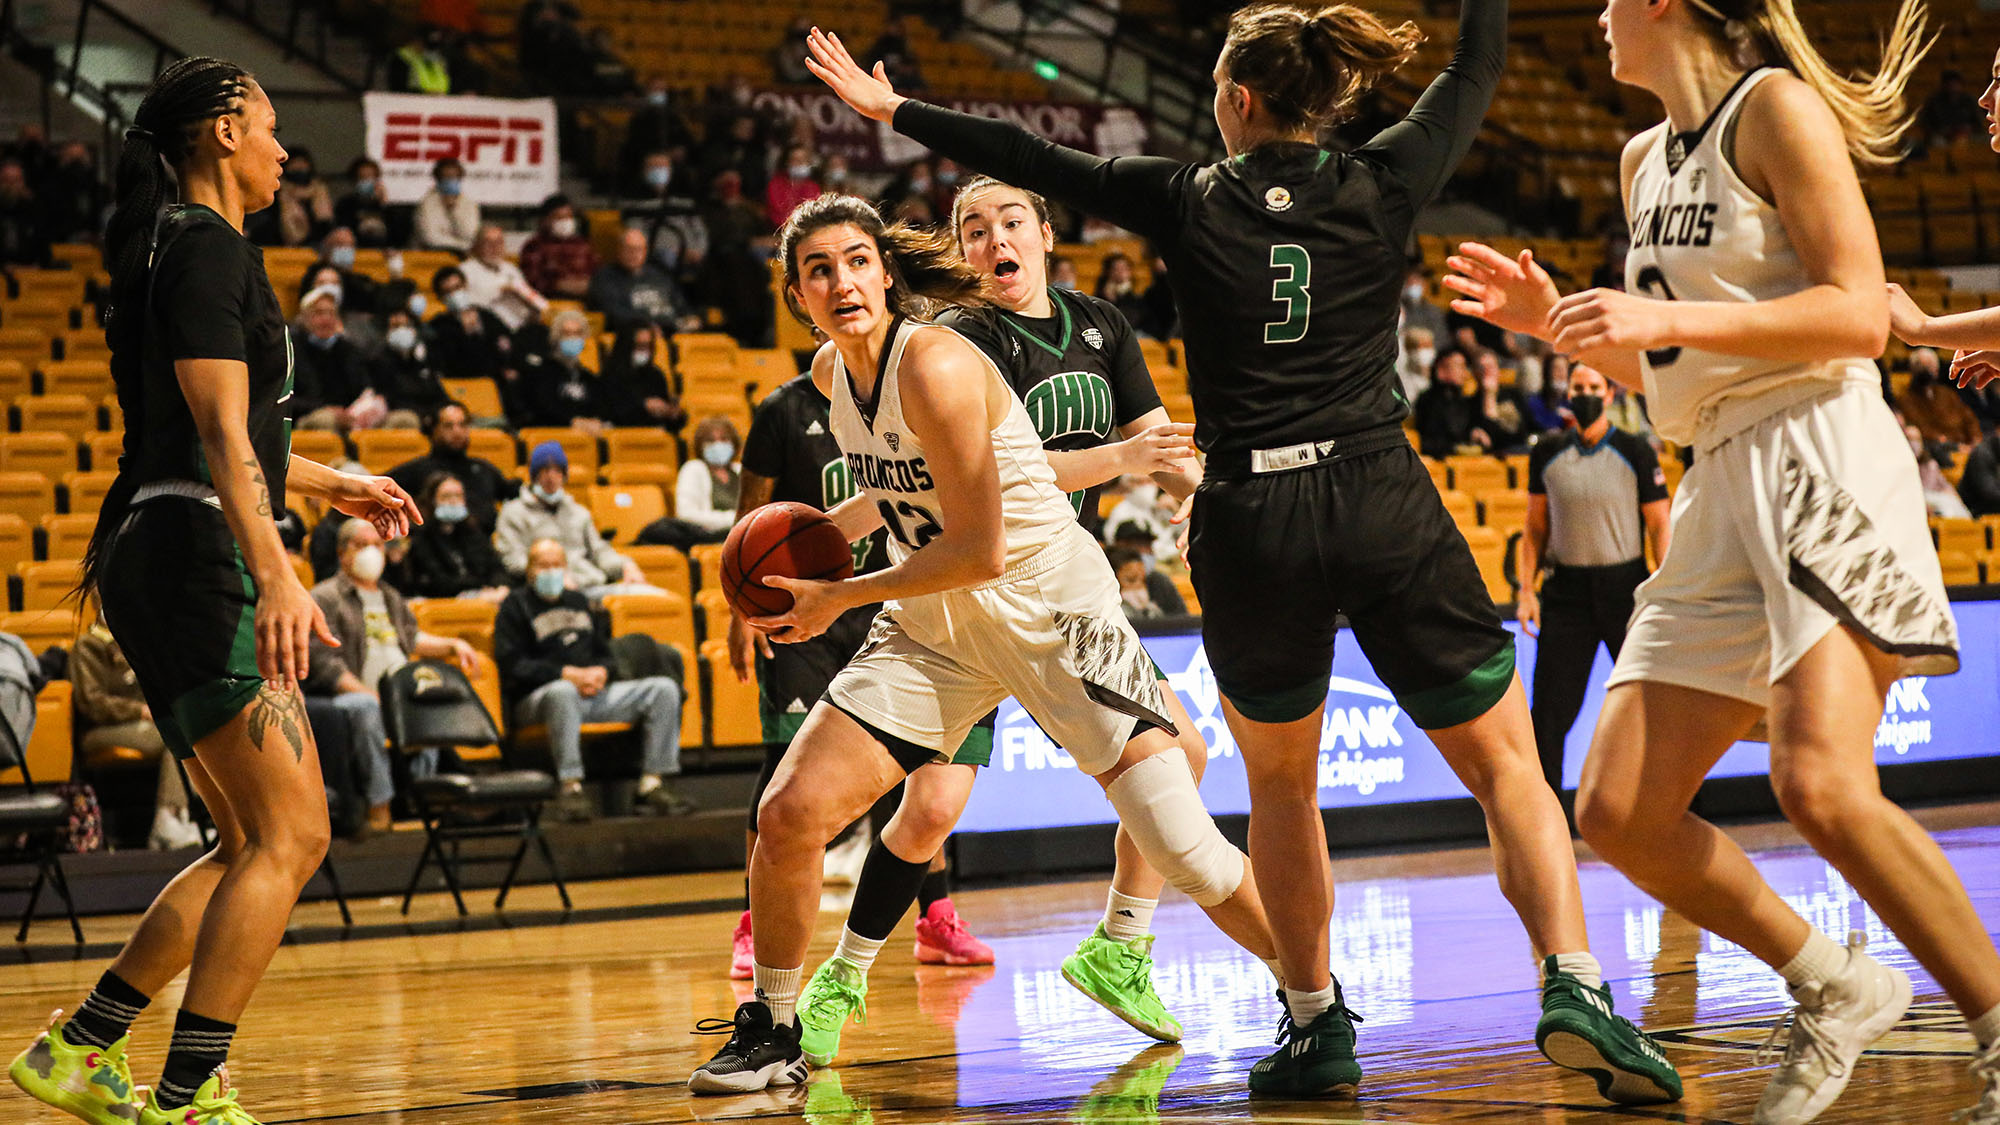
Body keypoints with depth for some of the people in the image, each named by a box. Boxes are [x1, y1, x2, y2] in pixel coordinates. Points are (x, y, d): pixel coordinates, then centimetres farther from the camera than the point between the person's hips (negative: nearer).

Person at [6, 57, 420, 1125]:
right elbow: (220, 439, -21)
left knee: (253, 844, 13)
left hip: (158, 566, 10)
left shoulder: (179, 248, 21)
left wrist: (336, 486, 45)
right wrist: (277, 576, -32)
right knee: (290, 837, -13)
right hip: (193, 560, -10)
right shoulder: (206, 247, -9)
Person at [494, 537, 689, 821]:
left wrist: (601, 672, -1)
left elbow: (605, 652, 25)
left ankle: (653, 784, -16)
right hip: (536, 699, -6)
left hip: (592, 692, 6)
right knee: (563, 692, -44)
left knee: (664, 689, -11)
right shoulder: (516, 606, 6)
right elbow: (512, 665, -7)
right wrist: (567, 674, -16)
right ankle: (571, 785, -43)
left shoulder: (577, 601, 25)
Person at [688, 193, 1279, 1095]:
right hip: (934, 625, 7)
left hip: (1050, 607, -6)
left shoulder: (935, 367, -23)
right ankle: (771, 1033, 12)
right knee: (788, 816, -8)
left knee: (1185, 848, -14)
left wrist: (838, 597, -15)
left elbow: (980, 551, -23)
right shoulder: (832, 370, 2)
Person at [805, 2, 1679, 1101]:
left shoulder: (1188, 202, 5)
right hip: (1382, 505, 0)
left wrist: (893, 109, 28)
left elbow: (1029, 159, 15)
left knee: (1280, 784, 21)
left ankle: (1316, 1025, 21)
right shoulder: (1380, 187, 5)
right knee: (1506, 764, 4)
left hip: (1249, 525, 1)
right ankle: (1573, 983, -16)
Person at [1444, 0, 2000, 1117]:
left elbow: (1860, 313, -12)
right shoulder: (1647, 159, 21)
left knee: (1823, 785, -26)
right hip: (1719, 492, 9)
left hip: (1819, 457, -9)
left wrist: (1669, 317, -18)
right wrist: (1554, 320, 14)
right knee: (1620, 813, 1)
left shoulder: (1774, 106, -4)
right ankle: (1836, 990, 16)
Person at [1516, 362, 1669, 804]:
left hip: (1625, 585, -1)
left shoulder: (1635, 453, 0)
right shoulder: (1547, 453, 7)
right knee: (1550, 712, -4)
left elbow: (1659, 526, 0)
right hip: (1566, 590, 1)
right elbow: (1535, 527, 14)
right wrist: (1526, 588, 4)